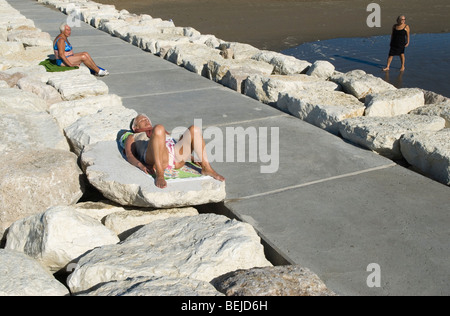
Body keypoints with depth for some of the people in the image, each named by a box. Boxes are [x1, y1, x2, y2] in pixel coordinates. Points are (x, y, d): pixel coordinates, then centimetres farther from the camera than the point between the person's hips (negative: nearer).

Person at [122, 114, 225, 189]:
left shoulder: (164, 133, 45)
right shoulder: (132, 137, 31)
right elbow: (129, 155, 12)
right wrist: (141, 165, -12)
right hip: (154, 158, -4)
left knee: (194, 130, -16)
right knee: (159, 128, -33)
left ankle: (206, 168, -20)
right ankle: (159, 175, -38)